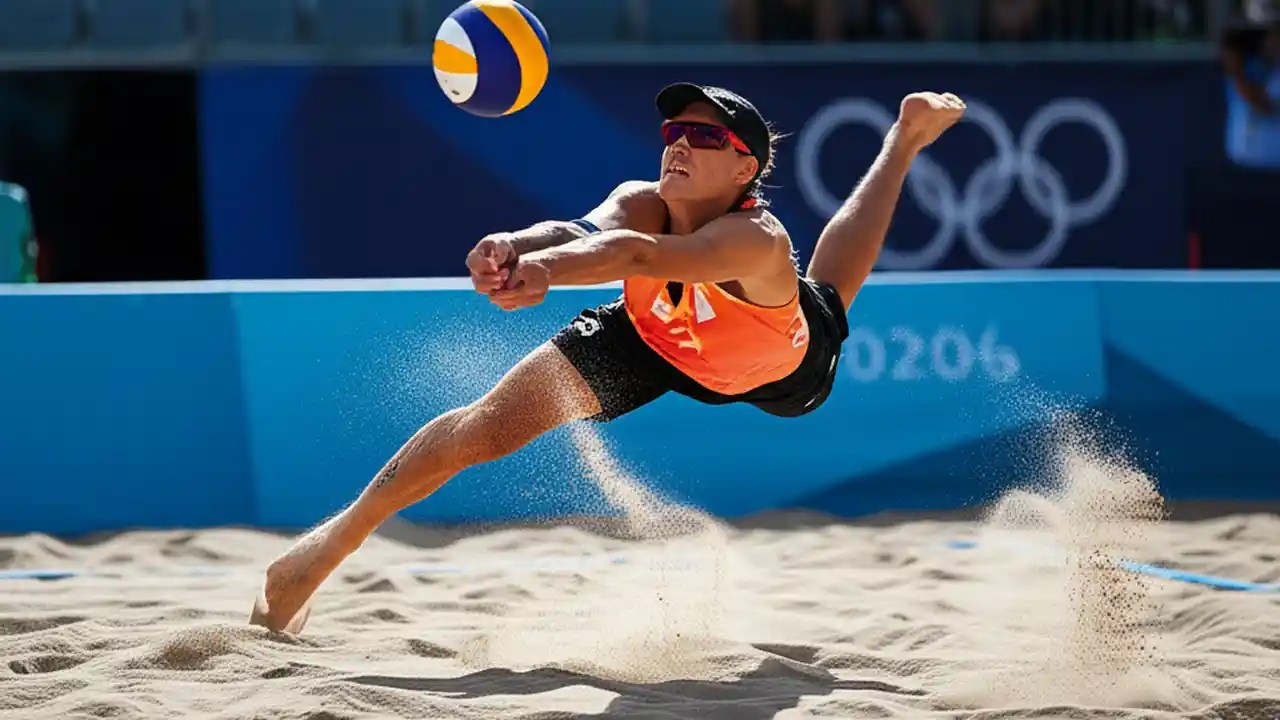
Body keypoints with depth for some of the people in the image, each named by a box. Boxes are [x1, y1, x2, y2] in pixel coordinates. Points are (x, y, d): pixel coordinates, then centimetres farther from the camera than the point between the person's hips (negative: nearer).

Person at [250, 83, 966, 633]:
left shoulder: (760, 241, -51)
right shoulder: (642, 202, -39)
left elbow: (639, 254, -70)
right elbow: (590, 232, -64)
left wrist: (544, 270, -87)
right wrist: (517, 245, -86)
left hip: (781, 365, -1)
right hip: (651, 337, 1)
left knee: (828, 295, 37)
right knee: (489, 426, -12)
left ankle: (908, 134, 65)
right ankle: (333, 542, 6)